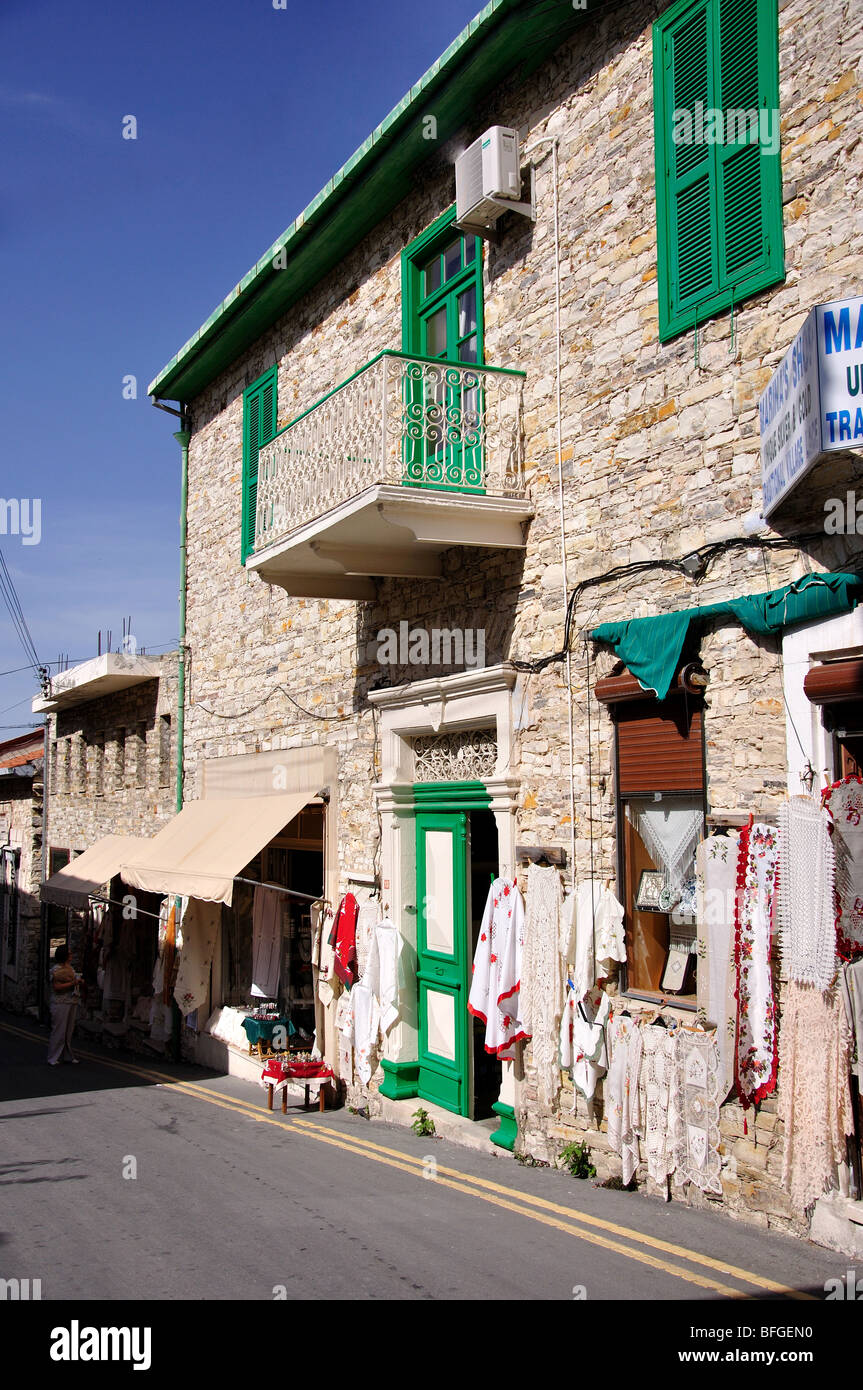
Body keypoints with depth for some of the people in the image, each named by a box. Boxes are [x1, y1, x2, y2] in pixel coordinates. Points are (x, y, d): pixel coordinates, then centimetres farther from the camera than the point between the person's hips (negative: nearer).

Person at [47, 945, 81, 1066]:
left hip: (72, 1003, 8)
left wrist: (78, 981, 9)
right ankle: (53, 1058, 0)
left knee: (69, 1031, 12)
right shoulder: (57, 969, -11)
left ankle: (67, 1056, 19)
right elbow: (57, 986, -19)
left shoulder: (69, 967, 15)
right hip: (60, 1004, -8)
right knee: (59, 1031, -6)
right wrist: (73, 983, -19)